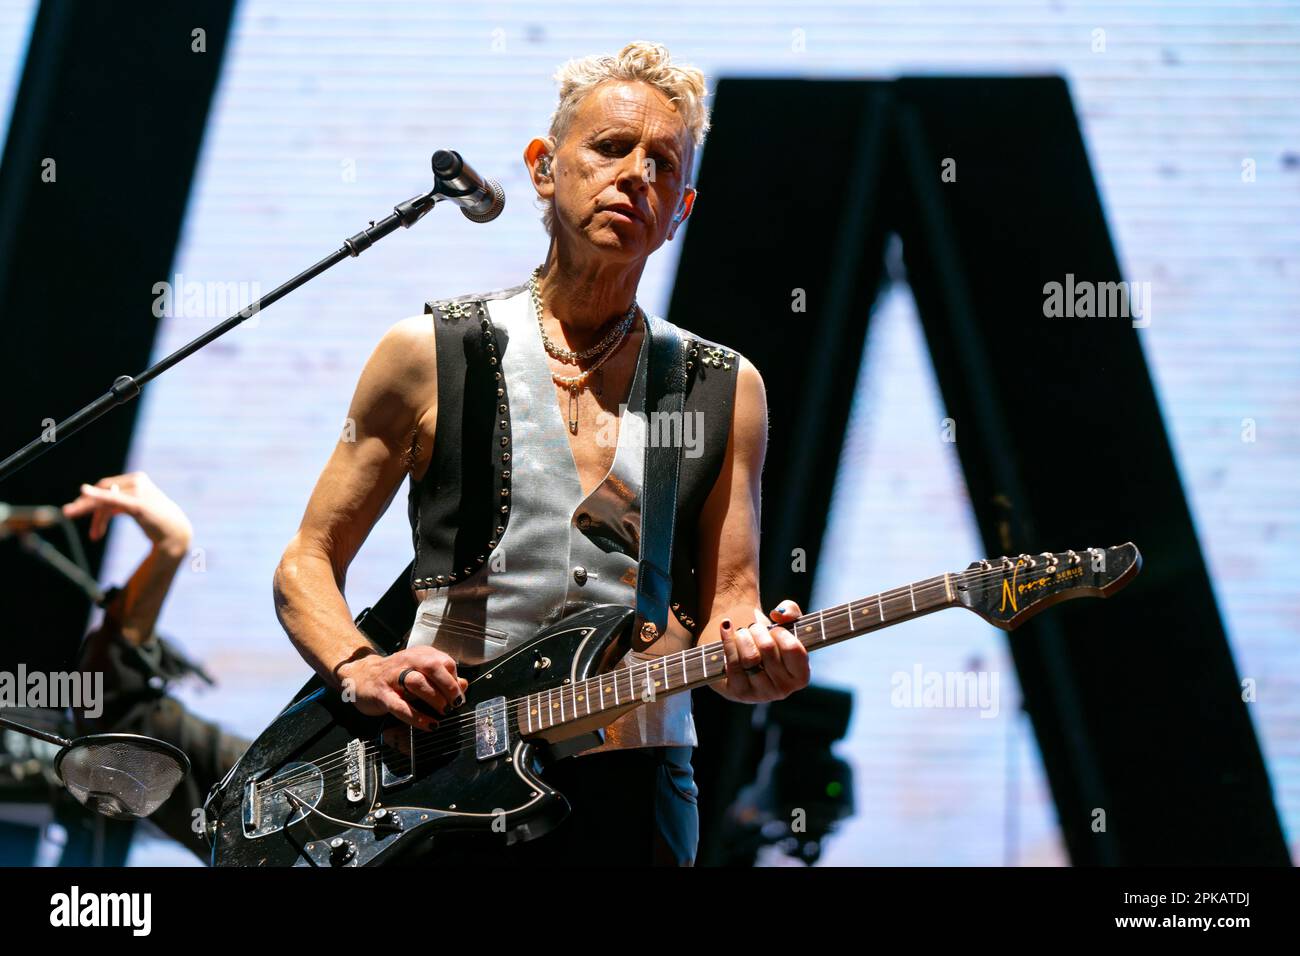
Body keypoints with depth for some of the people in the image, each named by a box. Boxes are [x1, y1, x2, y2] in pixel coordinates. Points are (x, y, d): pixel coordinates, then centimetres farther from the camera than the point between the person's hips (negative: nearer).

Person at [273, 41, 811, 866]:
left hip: (636, 791, 2)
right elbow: (308, 563, 7)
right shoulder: (429, 356, 4)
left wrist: (750, 660, -14)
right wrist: (361, 670, -11)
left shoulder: (726, 392, 10)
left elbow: (726, 608, 8)